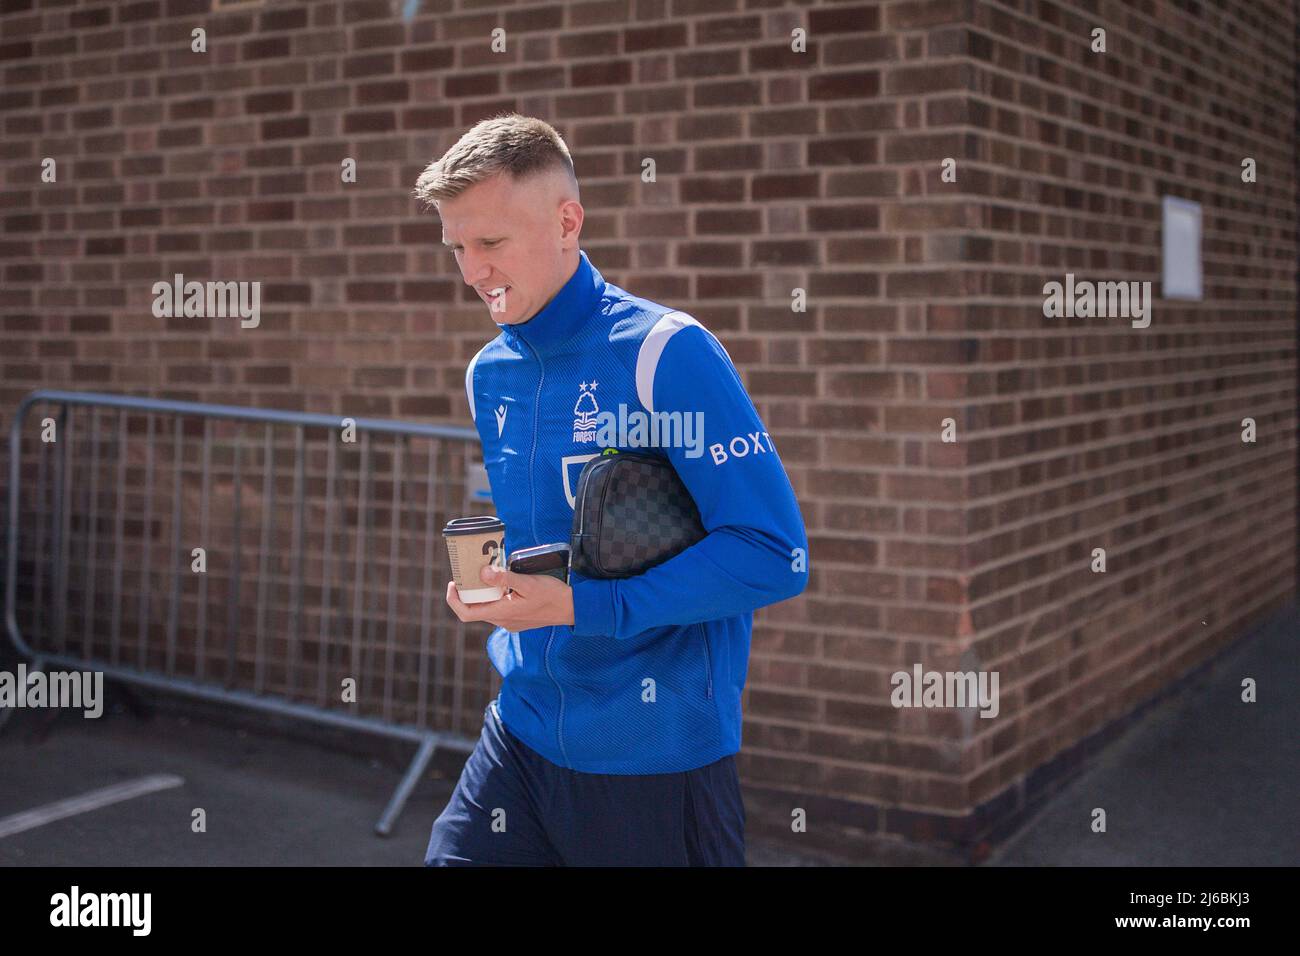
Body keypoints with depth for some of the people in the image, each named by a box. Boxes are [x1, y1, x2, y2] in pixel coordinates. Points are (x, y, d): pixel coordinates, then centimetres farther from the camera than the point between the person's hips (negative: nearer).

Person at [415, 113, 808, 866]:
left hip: (659, 754, -5)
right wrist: (493, 588, -1)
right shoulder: (489, 374, 6)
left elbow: (775, 555, -20)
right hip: (523, 733, 6)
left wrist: (580, 604, -22)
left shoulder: (666, 353, -15)